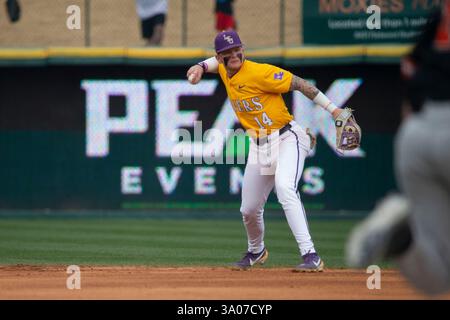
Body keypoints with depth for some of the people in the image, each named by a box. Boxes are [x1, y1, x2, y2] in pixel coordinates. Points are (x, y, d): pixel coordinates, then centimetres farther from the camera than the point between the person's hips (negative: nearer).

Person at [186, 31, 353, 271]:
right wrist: (201, 67, 9)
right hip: (258, 146, 8)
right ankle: (256, 252, 45)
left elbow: (299, 84, -17)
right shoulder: (224, 71, 5)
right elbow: (218, 61, 30)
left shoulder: (259, 72, -18)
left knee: (284, 187, -33)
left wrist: (333, 109, -21)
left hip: (286, 138, -8)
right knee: (249, 210, 12)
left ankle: (311, 257, -37)